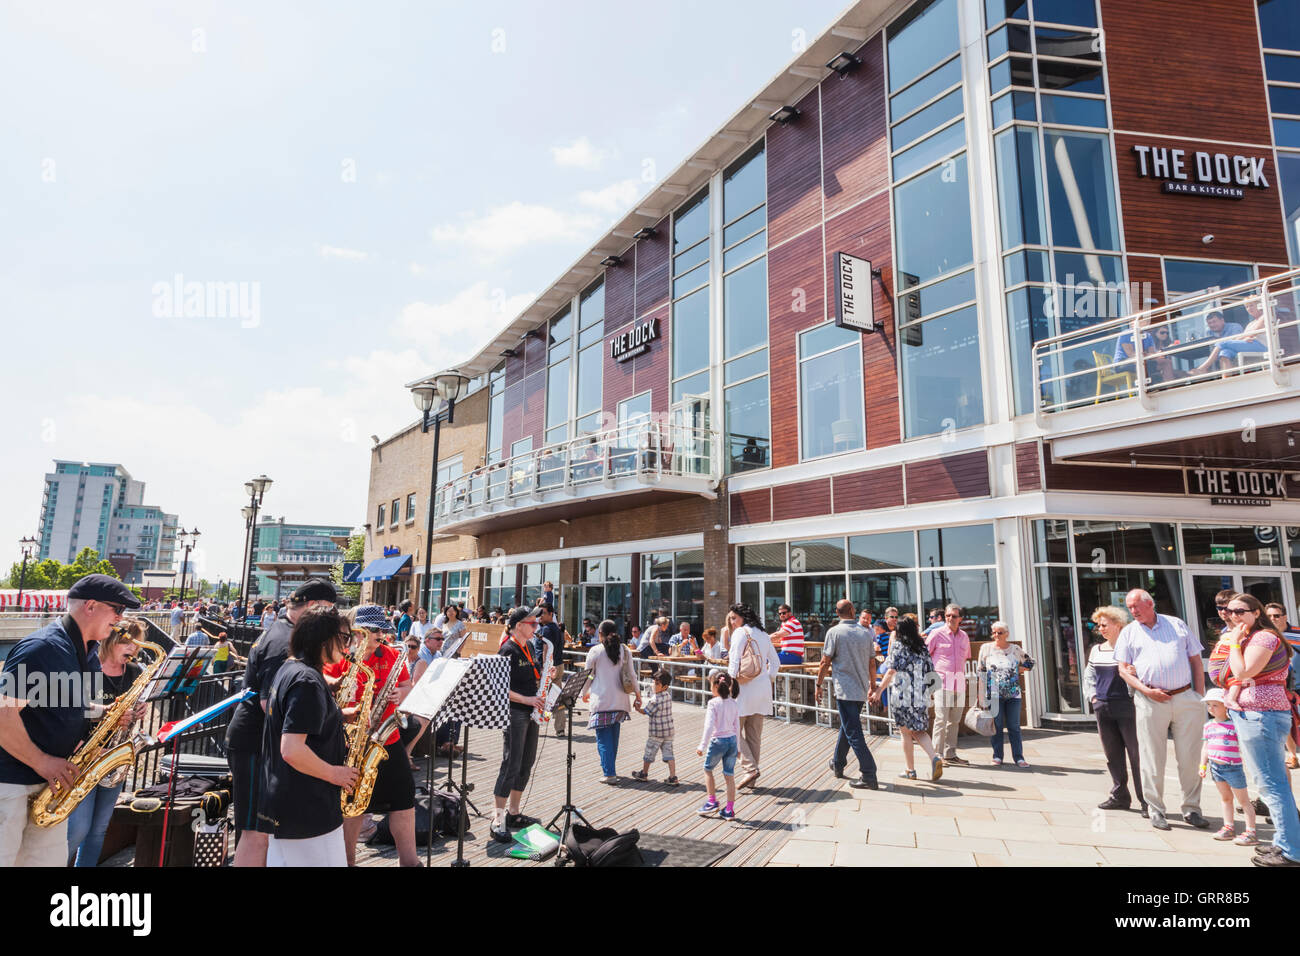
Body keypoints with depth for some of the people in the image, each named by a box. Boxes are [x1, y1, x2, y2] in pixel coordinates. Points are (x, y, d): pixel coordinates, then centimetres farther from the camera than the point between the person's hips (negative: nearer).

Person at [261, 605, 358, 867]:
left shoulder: (287, 669, 10)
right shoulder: (307, 681, -21)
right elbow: (291, 750, -27)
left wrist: (339, 715, 11)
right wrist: (334, 774, -15)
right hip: (307, 812, -10)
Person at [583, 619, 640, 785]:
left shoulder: (595, 651, -5)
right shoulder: (624, 651, 4)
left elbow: (588, 675, 4)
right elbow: (631, 674, 6)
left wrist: (585, 693, 21)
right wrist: (638, 694, 18)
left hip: (601, 700, -4)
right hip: (619, 700, 4)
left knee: (603, 737, -1)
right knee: (613, 735, 16)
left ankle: (609, 773, -7)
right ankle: (611, 768, 25)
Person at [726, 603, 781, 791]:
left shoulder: (741, 632, -6)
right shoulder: (763, 635, 16)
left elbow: (734, 662, -13)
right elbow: (775, 663, 19)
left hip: (745, 687, -8)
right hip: (763, 688, 8)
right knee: (754, 734, 11)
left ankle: (750, 768, -11)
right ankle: (751, 778, 14)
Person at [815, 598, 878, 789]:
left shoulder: (834, 632, -9)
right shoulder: (865, 632, 5)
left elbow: (825, 662, -9)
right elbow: (872, 663, 11)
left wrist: (819, 685, 1)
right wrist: (873, 685, 23)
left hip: (845, 690, -6)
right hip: (862, 690, 6)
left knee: (853, 732, -4)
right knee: (847, 727, 21)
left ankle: (869, 776, -7)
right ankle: (837, 764, 35)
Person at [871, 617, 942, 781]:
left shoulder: (898, 646, -5)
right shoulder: (922, 647, 10)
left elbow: (892, 671, -12)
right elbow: (930, 671, 8)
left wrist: (879, 690, -9)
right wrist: (932, 691, 19)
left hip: (903, 696, -5)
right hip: (921, 696, 5)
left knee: (906, 733, 6)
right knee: (918, 730, 15)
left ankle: (910, 770, 12)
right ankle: (934, 758, -6)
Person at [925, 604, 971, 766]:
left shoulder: (964, 636, 12)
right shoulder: (936, 633, -3)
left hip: (959, 683, 5)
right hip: (942, 681, -5)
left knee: (955, 720, 9)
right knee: (941, 719, -8)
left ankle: (950, 754, 17)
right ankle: (937, 754, -1)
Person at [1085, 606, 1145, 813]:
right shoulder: (1096, 650, 14)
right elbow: (1089, 676, 21)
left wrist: (1134, 696, -15)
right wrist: (1093, 696, 11)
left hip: (1126, 707, -6)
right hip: (1103, 708, 6)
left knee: (1136, 754, -2)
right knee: (1112, 755, 11)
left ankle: (1145, 800, 6)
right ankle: (1119, 796, 20)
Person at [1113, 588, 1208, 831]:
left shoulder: (1177, 625, 12)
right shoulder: (1129, 633, 10)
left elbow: (1196, 661, 13)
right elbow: (1124, 669, 6)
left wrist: (1200, 696, 5)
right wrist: (1147, 691, -8)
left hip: (1185, 698, 1)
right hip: (1150, 702, -1)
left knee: (1190, 757, 4)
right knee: (1153, 758, 1)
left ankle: (1191, 809, 18)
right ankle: (1156, 811, 10)